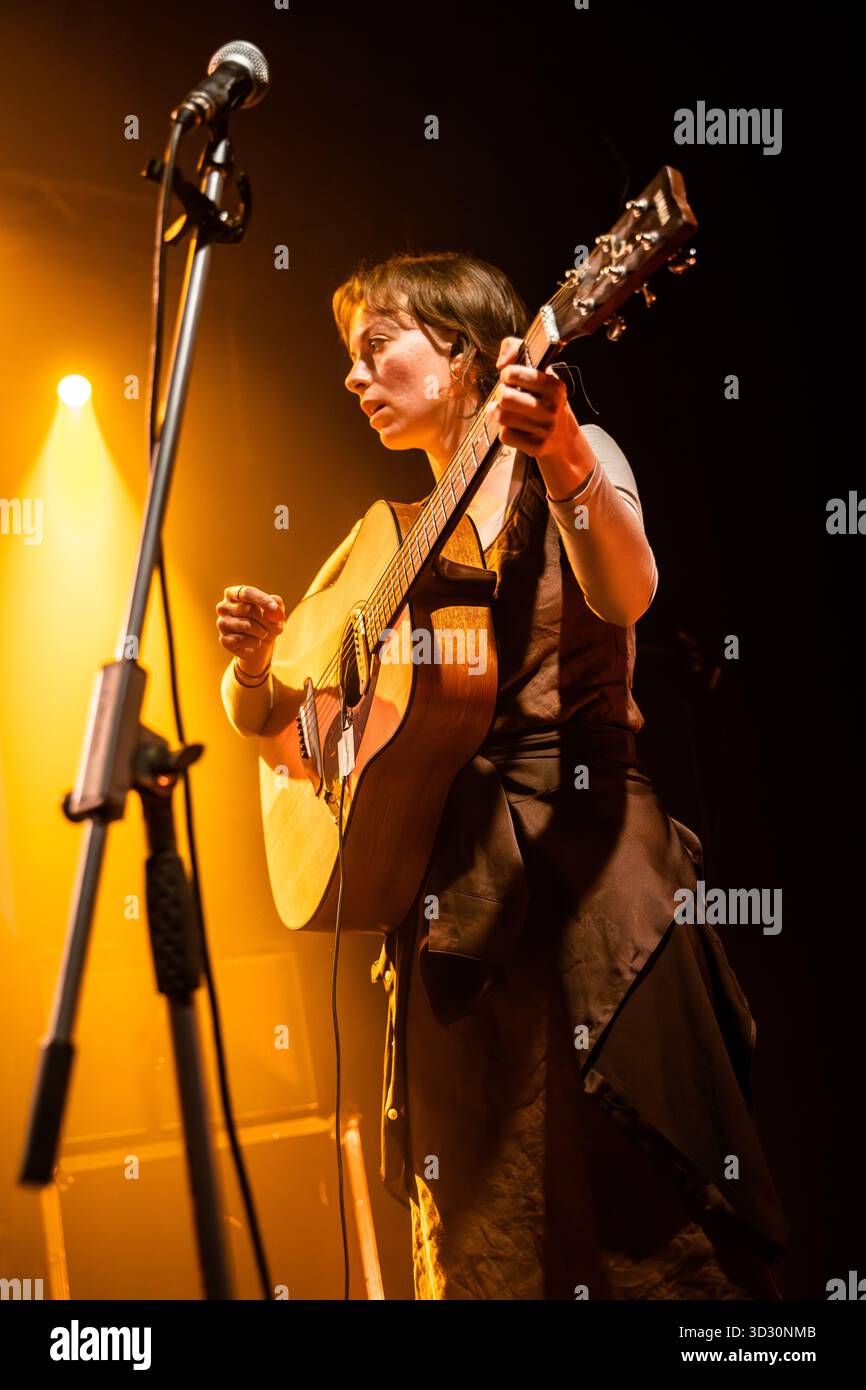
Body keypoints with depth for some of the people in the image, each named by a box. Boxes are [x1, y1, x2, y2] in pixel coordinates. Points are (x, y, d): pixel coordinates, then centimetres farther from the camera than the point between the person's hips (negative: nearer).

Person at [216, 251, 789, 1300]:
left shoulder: (565, 464, 1)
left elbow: (623, 594, -22)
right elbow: (264, 719, 17)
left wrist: (564, 459, -41)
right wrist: (252, 659, -6)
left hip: (580, 855, -5)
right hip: (449, 893, 6)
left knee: (640, 1217, -4)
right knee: (485, 1237, 11)